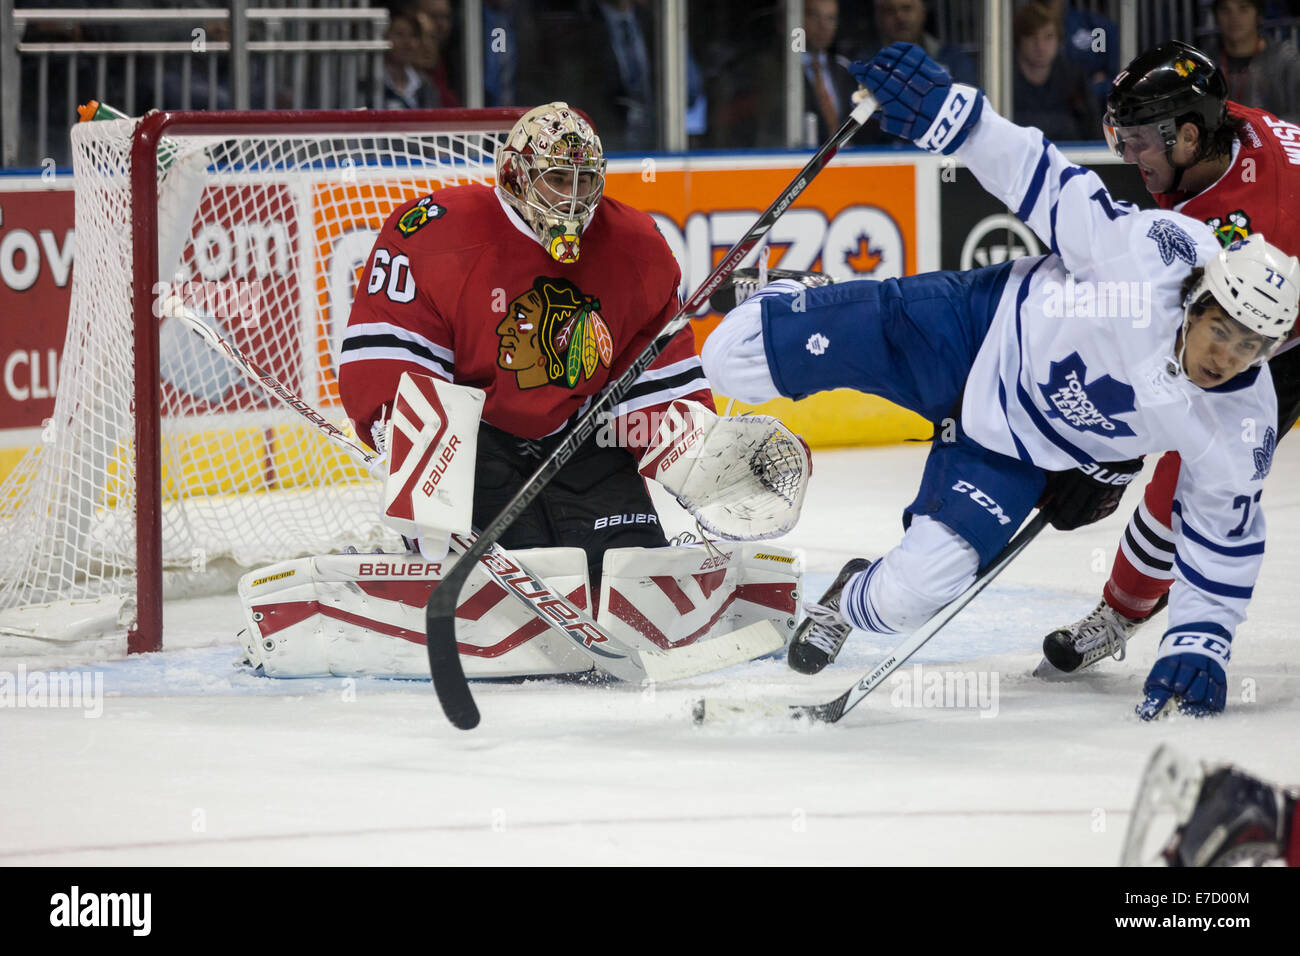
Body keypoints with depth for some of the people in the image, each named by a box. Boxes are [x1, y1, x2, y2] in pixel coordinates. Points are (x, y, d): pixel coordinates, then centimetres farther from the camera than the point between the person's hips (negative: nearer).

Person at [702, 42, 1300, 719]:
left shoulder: (1240, 429, -21)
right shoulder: (1153, 256, -31)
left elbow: (1225, 532, -6)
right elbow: (1043, 181, -21)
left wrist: (1201, 639, -11)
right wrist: (947, 111, -28)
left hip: (1016, 452, 2)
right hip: (978, 331, -2)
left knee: (915, 591, -14)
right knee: (738, 361, -7)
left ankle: (856, 602, 26)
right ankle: (786, 310, 32)